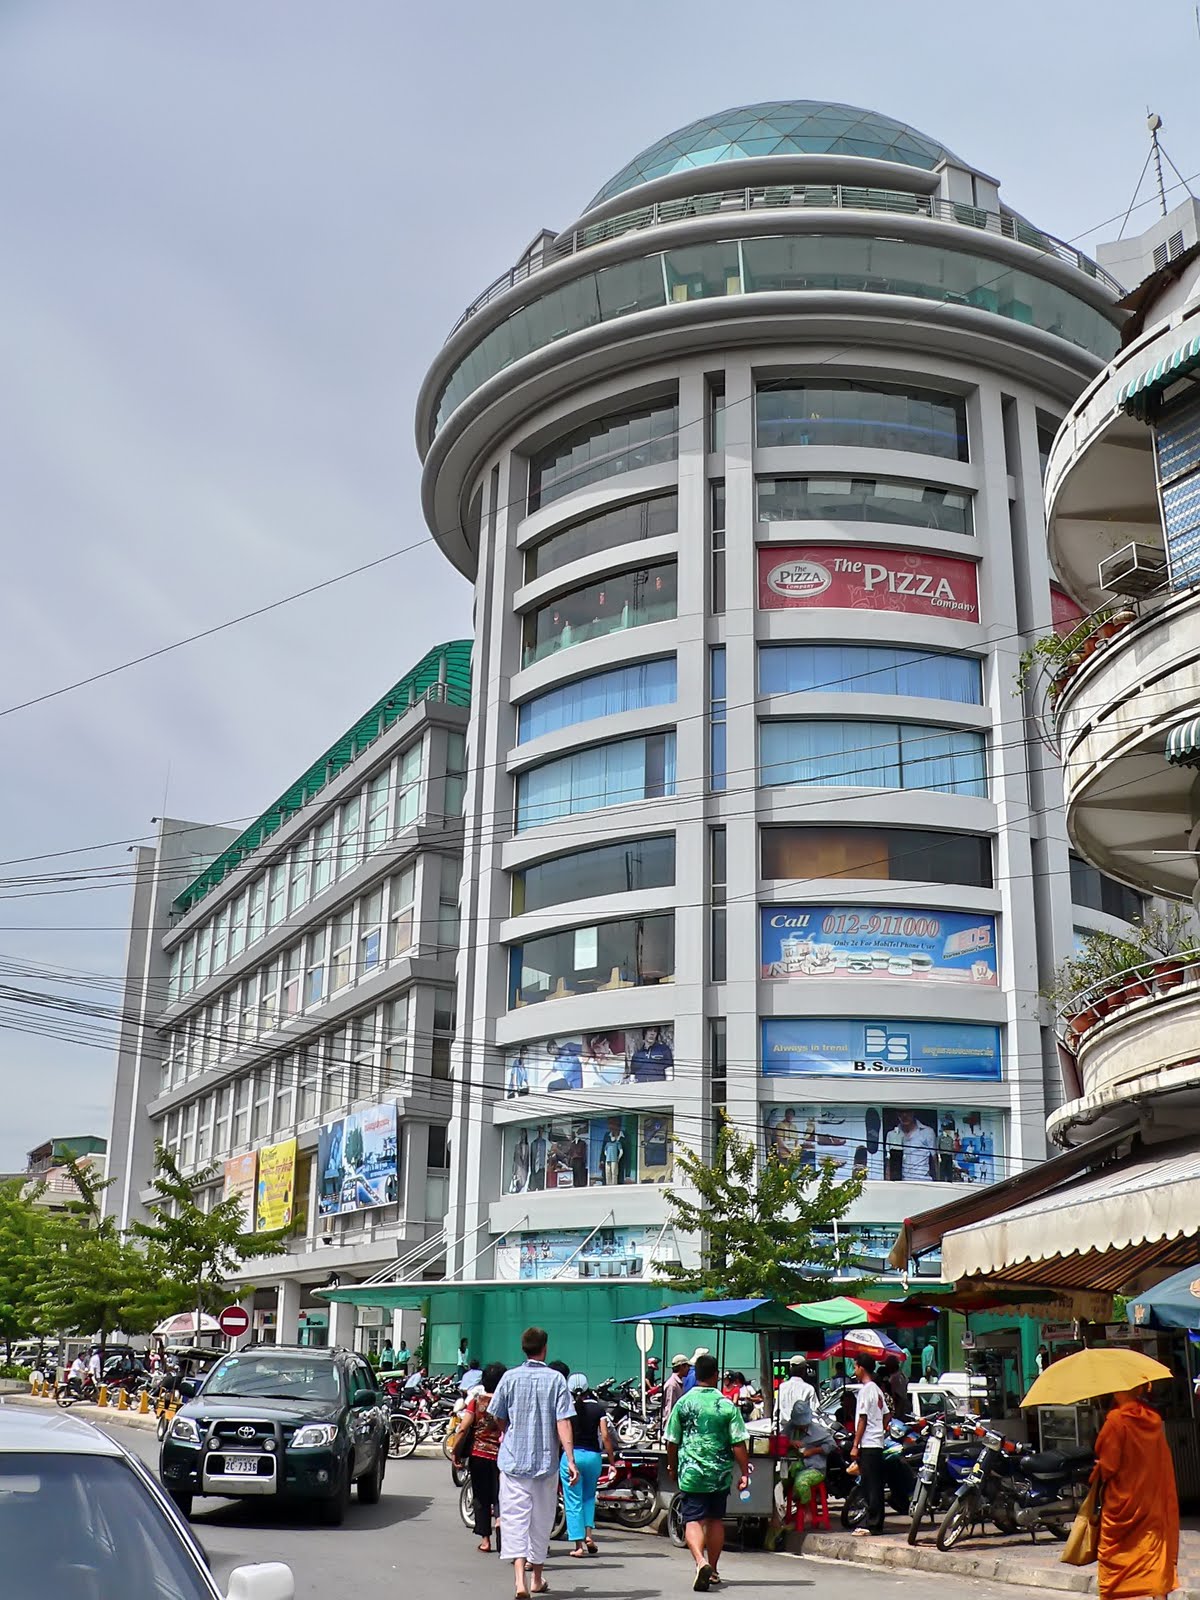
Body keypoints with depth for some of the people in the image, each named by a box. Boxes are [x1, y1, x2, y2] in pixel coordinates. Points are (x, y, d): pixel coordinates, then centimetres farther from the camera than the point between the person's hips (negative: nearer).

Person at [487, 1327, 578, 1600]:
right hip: (546, 1460, 0)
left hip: (512, 1459, 0)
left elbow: (498, 1417, 8)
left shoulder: (510, 1377, -2)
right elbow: (563, 1423, -11)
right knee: (541, 1521, 16)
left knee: (515, 1519, -2)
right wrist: (571, 1460, -11)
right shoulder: (556, 1379, -6)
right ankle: (537, 1577, 29)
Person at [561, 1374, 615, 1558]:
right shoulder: (598, 1408, 3)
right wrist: (612, 1460, 3)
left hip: (571, 1455, -2)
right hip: (593, 1455, 2)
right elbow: (605, 1436, -3)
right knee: (589, 1496, 22)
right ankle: (589, 1534, 6)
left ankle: (578, 1545, 1)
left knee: (573, 1502, 4)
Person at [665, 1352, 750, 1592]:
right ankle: (713, 1569, 25)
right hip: (721, 1473, 2)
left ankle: (700, 1561, -26)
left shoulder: (684, 1403, -3)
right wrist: (744, 1472, 2)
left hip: (691, 1473, -1)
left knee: (693, 1520, -2)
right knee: (716, 1520, 16)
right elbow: (738, 1444, -7)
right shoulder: (727, 1405, -4)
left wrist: (672, 1466, 17)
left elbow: (672, 1441, 2)